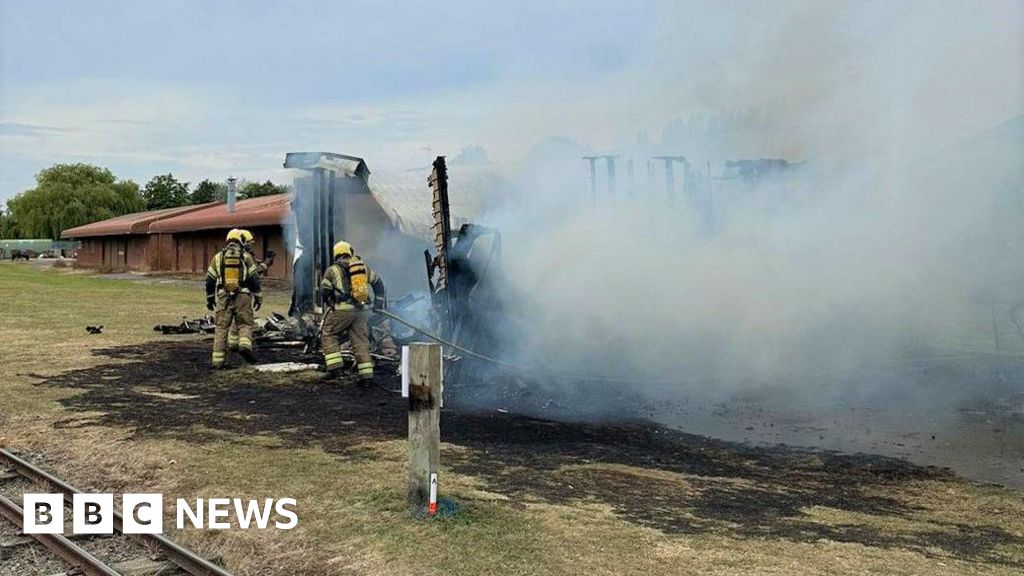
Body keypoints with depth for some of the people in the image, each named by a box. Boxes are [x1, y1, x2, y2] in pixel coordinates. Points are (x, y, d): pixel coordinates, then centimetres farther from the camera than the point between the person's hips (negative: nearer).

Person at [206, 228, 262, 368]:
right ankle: (245, 345, -22)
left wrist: (209, 298, 18)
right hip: (243, 296, -2)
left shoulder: (218, 257, 9)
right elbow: (254, 279, 1)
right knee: (245, 324, 6)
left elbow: (210, 280, 10)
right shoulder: (246, 257, 4)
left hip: (223, 297, 2)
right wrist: (258, 297, 6)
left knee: (221, 327, 7)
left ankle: (218, 360, 5)